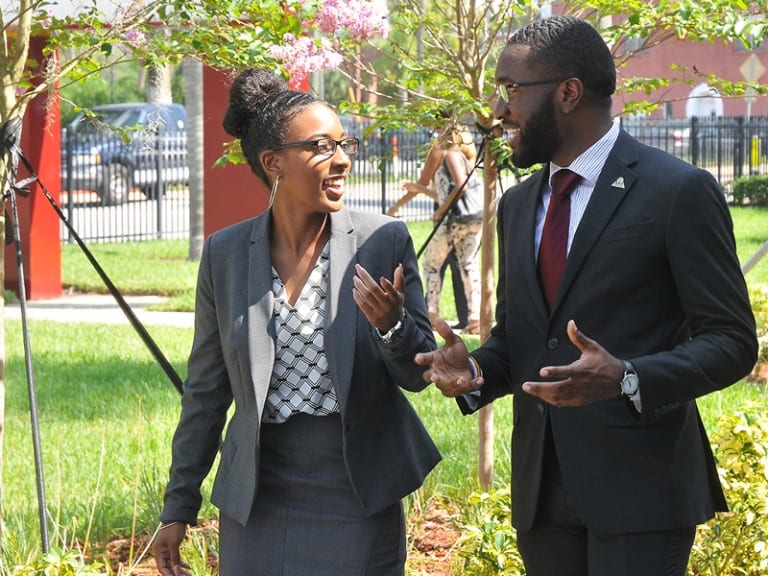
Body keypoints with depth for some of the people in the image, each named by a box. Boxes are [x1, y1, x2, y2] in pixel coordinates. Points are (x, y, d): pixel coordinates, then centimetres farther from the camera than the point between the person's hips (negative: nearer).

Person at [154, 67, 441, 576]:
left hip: (359, 507, -1)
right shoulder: (225, 253, 0)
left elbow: (418, 375, 0)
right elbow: (206, 390, 8)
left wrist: (391, 324, -22)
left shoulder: (385, 241, -4)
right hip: (256, 505, 1)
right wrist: (179, 506, 10)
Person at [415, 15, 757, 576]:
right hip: (543, 490, 6)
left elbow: (731, 341, -10)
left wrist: (626, 380, -26)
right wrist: (475, 371, -1)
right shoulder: (519, 205, 15)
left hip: (638, 488, -6)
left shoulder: (680, 191, -7)